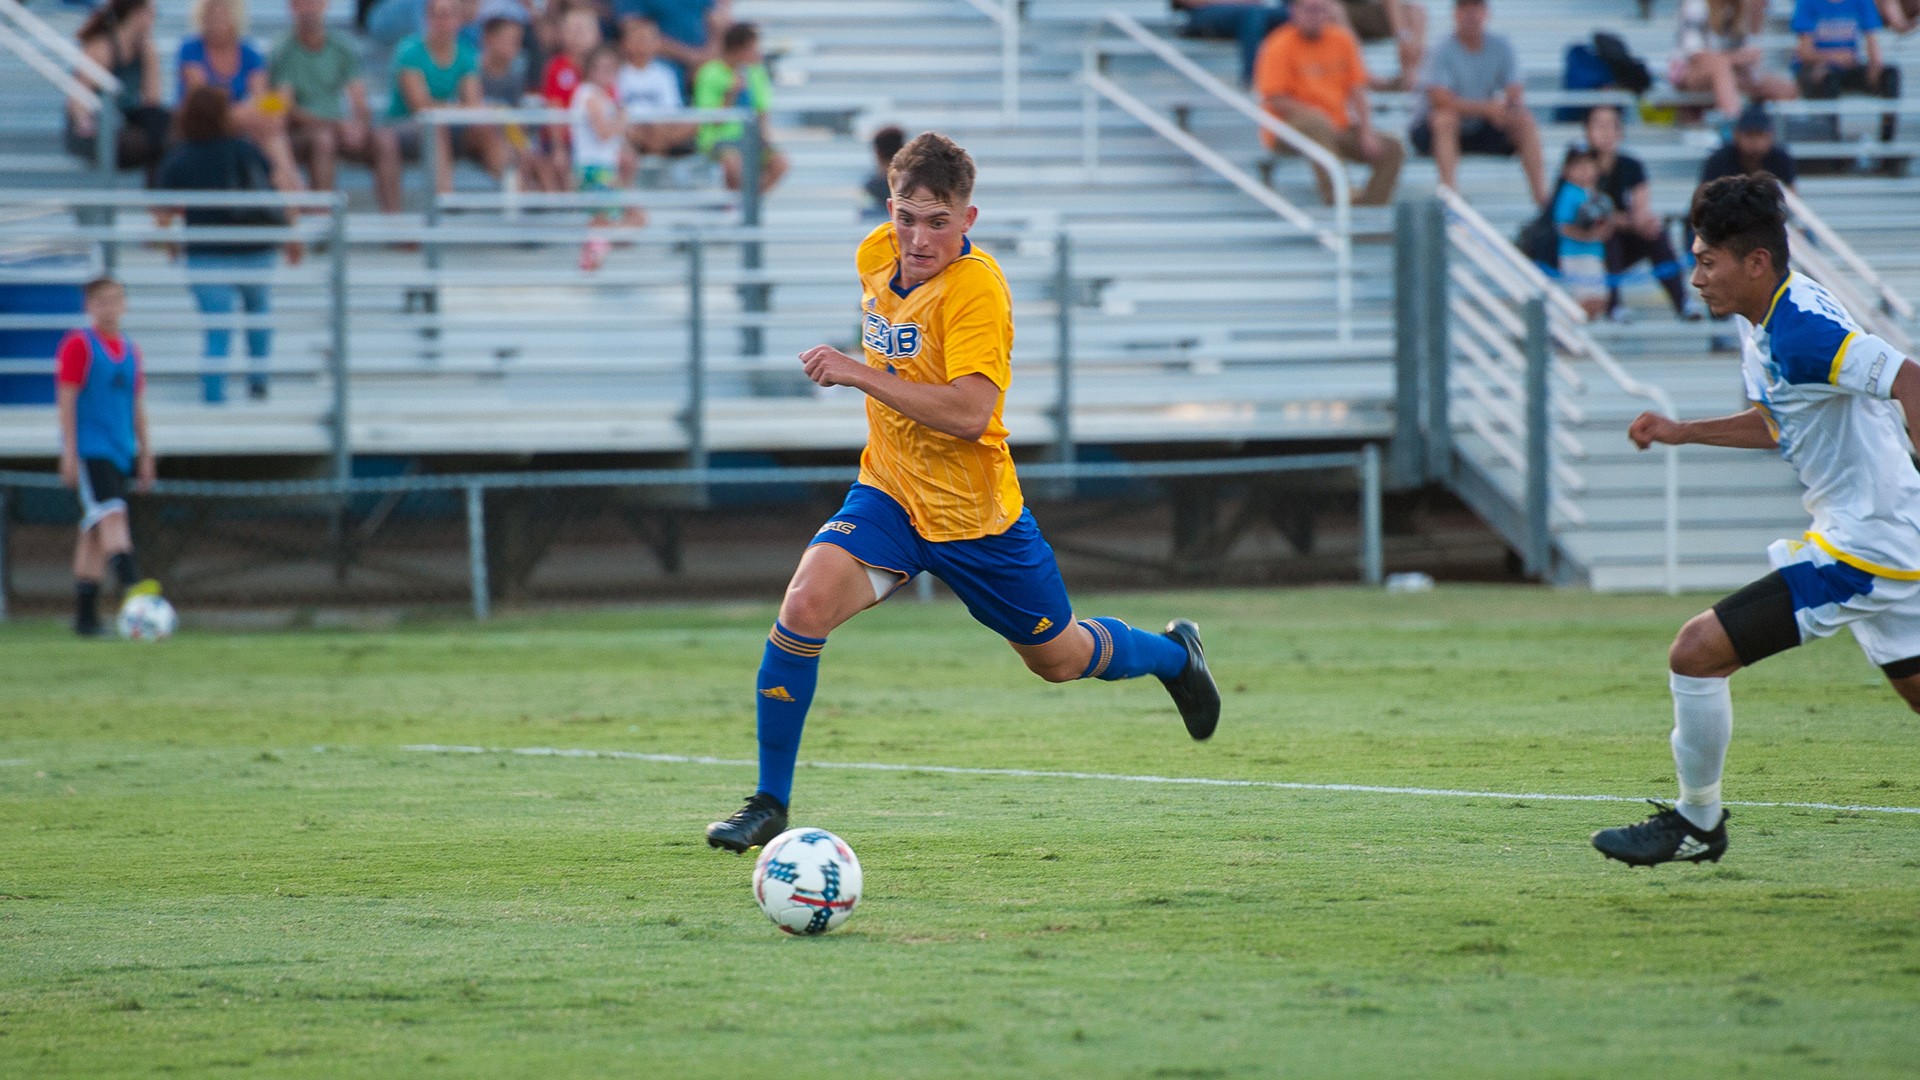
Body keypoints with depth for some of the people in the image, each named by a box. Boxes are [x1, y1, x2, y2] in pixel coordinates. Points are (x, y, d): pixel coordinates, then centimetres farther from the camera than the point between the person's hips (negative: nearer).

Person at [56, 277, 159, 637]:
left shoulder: (130, 351, 16)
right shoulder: (78, 345, -4)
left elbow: (137, 405, 21)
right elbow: (66, 399, -8)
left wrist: (145, 453, 18)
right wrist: (69, 452, -13)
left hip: (119, 452, 7)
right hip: (89, 450, -7)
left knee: (95, 533, 6)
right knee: (111, 515, -23)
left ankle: (86, 616, 7)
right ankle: (130, 584, -39)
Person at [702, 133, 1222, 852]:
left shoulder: (976, 287, -24)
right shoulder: (877, 254, -3)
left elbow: (969, 415, -34)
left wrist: (860, 375, -35)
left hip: (975, 515, -4)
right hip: (889, 495, 4)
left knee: (1059, 659, 15)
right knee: (805, 604, -22)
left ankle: (1173, 655, 49)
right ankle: (770, 802, -13)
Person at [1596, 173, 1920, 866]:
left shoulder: (1800, 331, -22)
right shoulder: (1756, 322, 10)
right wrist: (1682, 433, 17)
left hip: (1862, 544, -10)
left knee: (1696, 651, -10)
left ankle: (1696, 823, 6)